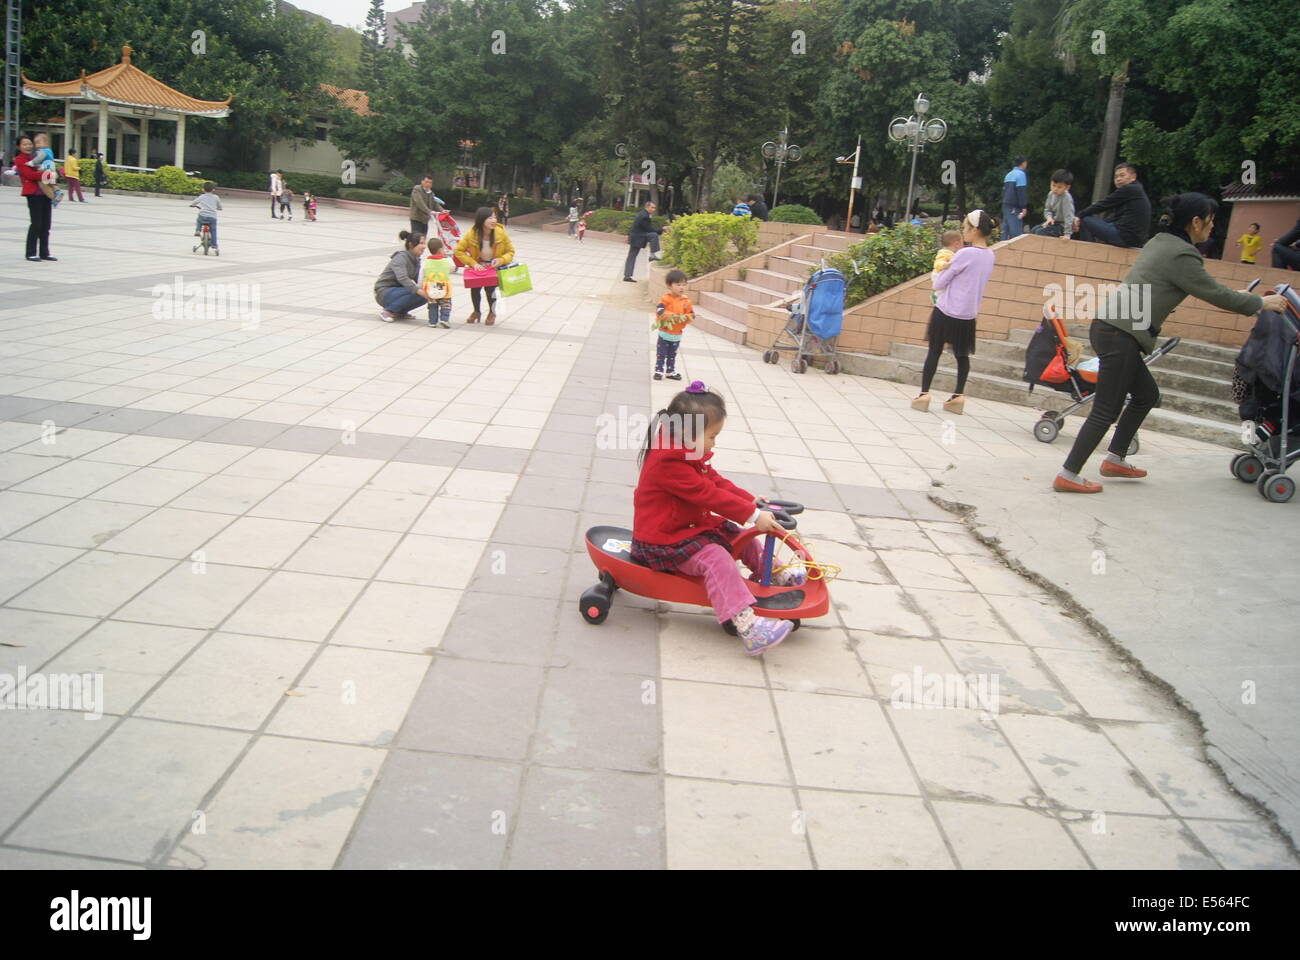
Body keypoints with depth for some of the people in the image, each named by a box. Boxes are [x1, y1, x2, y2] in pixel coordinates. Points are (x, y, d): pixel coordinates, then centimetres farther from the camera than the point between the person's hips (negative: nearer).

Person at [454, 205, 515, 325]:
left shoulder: (500, 233, -17)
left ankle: (492, 313, 14)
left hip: (495, 267, -1)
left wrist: (500, 260, -24)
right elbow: (459, 251, -10)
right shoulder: (471, 233, -19)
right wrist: (473, 263, -21)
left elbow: (510, 251, -5)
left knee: (490, 288, -17)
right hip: (478, 267, 1)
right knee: (474, 288, -15)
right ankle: (477, 311, 18)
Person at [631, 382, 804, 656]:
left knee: (739, 536, 14)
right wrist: (753, 515, -25)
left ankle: (774, 572, 36)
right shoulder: (668, 464, -27)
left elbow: (716, 480, 10)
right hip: (662, 541, -11)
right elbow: (708, 494, -28)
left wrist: (751, 500, -1)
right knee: (715, 558, -29)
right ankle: (747, 627, -40)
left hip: (689, 527, 11)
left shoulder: (688, 454, 8)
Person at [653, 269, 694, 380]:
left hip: (677, 334, 4)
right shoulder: (666, 298, -13)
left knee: (672, 355, 16)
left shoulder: (686, 301, 0)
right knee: (661, 354, 3)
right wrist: (670, 315, -29)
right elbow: (659, 309, -23)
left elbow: (692, 314, 3)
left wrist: (684, 318, -18)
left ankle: (670, 371, 26)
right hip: (664, 332, -4)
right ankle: (659, 371, 12)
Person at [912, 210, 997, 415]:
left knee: (934, 352, 2)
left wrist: (942, 269, 8)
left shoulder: (964, 254, -17)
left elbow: (938, 284, -12)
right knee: (962, 355, 13)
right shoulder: (989, 255, 5)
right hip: (968, 314, 6)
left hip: (946, 312, -6)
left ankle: (924, 394, 2)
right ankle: (959, 395, 11)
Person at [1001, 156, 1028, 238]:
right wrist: (1024, 207, -14)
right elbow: (1021, 192, -14)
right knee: (1016, 232, -11)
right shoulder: (1021, 174, -8)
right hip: (1014, 207, -8)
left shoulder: (1009, 174, 17)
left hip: (1005, 206, 8)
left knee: (1005, 231, 9)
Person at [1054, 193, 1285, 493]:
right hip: (1120, 335, -10)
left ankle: (1114, 459, 28)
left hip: (1109, 326, 10)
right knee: (1107, 410, -7)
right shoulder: (1181, 255, -11)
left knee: (1146, 395, 21)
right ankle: (1067, 476, -7)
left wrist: (1235, 295, 36)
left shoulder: (1161, 242, 17)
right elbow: (1215, 295, -4)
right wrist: (1261, 303, 11)